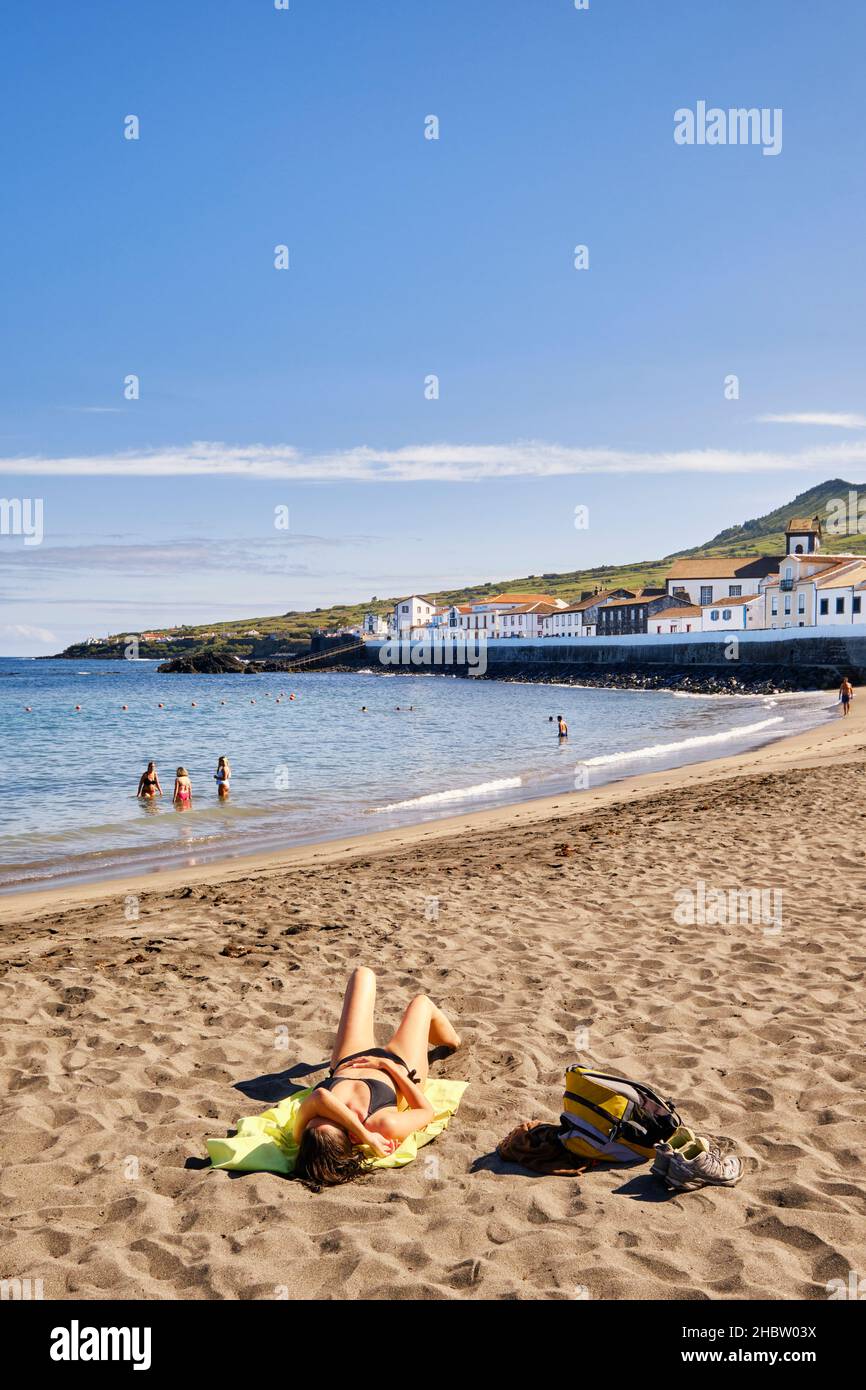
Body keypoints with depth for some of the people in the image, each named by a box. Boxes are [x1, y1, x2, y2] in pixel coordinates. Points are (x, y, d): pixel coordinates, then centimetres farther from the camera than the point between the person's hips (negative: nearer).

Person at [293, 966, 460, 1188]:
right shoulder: (387, 1127, -50)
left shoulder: (306, 1136, -47)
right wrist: (388, 1065, -28)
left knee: (363, 974, 20)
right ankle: (450, 1041, 66)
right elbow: (427, 1111, -31)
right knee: (421, 1002, 25)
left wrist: (364, 1134, -62)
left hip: (347, 1062, 2)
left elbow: (320, 1097, -67)